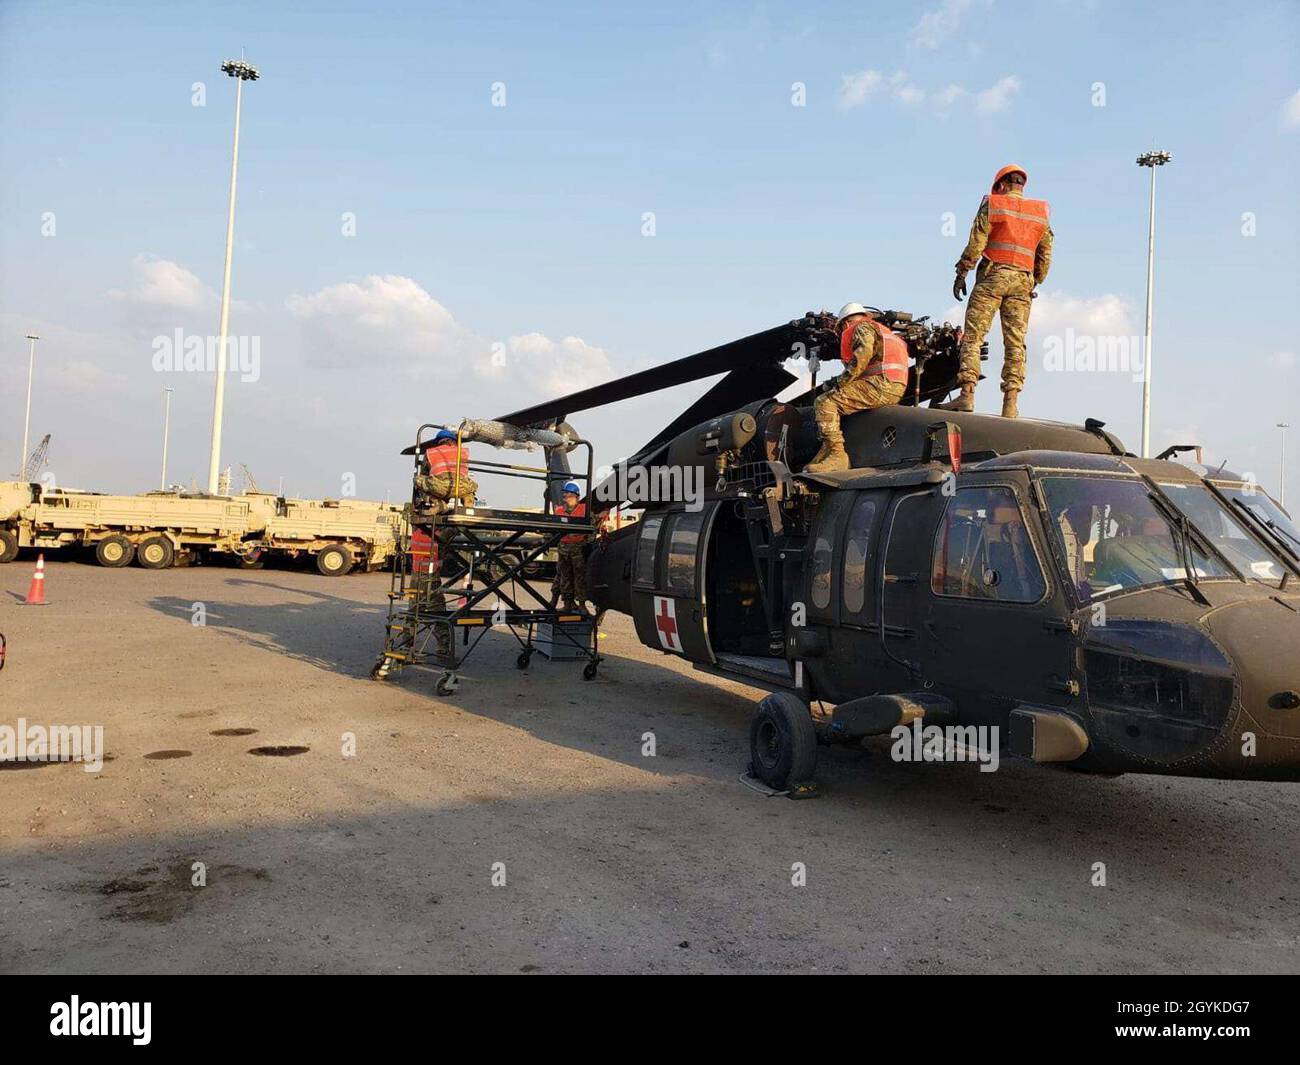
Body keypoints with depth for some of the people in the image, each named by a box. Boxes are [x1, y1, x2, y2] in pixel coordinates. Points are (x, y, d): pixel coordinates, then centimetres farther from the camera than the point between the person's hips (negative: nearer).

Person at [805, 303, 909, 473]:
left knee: (825, 402, -15)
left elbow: (863, 355, -13)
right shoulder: (886, 331, 36)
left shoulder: (862, 328, 6)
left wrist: (840, 382, -8)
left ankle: (837, 456, -25)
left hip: (880, 385, -10)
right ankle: (827, 451, 8)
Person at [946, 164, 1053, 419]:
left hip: (992, 275, -3)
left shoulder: (992, 204, 3)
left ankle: (967, 394, -19)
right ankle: (1011, 404, -5)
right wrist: (1035, 283, 23)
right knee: (1015, 342, 1)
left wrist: (961, 273, 0)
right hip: (1022, 280, 3)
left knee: (973, 335, -5)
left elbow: (976, 243, -4)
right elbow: (1045, 256, 14)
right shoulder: (1041, 212, 15)